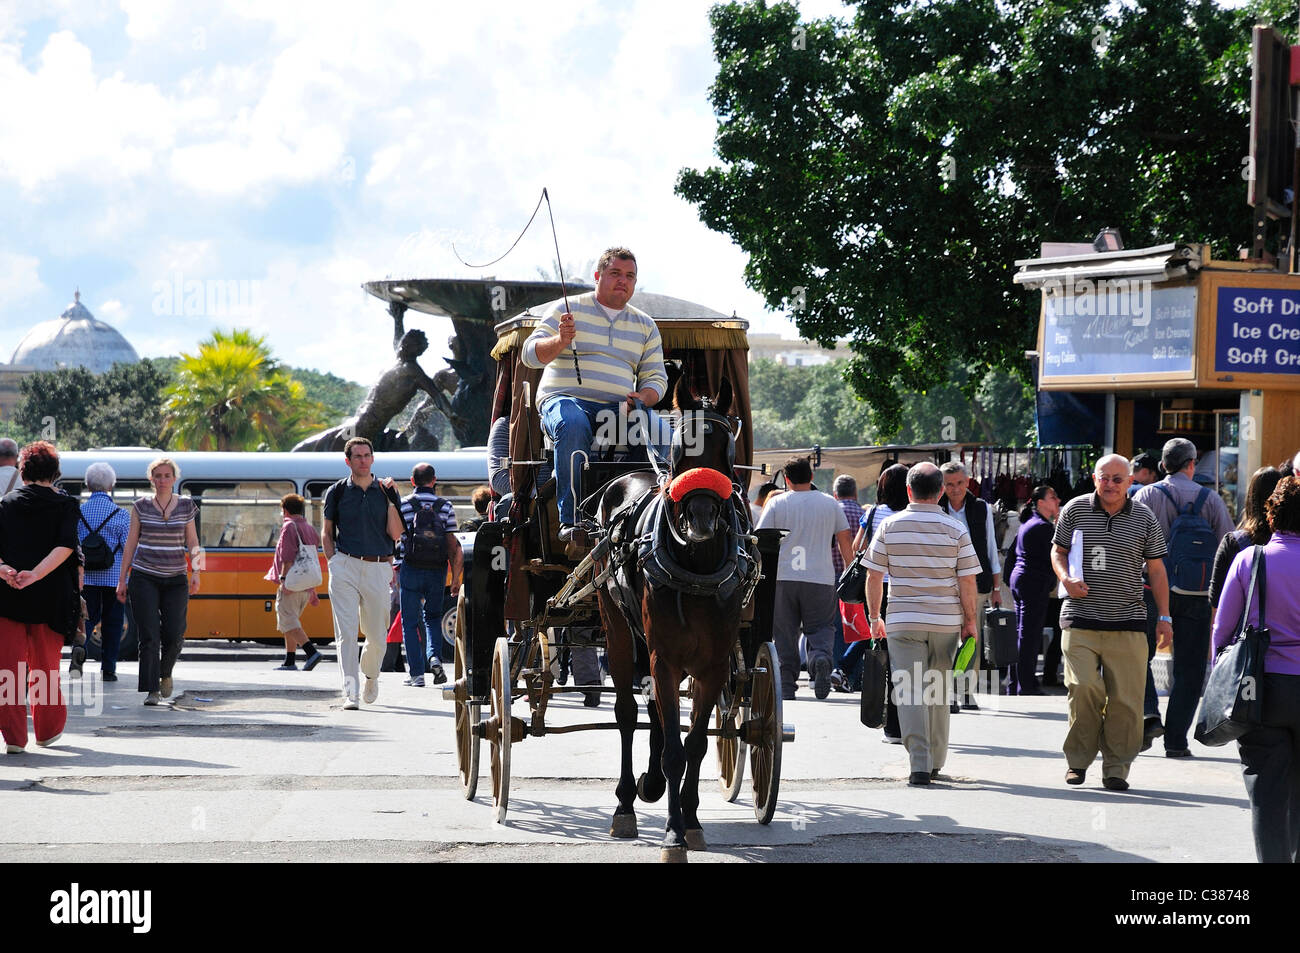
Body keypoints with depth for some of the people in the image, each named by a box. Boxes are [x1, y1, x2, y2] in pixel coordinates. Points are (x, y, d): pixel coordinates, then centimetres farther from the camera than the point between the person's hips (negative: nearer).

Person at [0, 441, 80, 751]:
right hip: (51, 596, 0)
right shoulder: (65, 505, 1)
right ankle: (47, 729, 25)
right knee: (45, 664, 14)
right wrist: (35, 574, -20)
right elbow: (67, 546, -13)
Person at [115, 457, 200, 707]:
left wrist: (196, 573, -5)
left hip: (175, 579, 1)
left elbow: (192, 543, 9)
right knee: (149, 636, -8)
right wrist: (122, 580, 5)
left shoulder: (186, 506, 6)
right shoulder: (141, 506, 4)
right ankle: (151, 690, -6)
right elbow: (130, 544, 7)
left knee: (174, 635, -5)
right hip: (144, 578, -1)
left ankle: (165, 673, 24)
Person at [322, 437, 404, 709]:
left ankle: (371, 676, 35)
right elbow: (327, 533, 14)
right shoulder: (337, 491, 8)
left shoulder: (386, 492, 9)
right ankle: (350, 692, -15)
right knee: (347, 632, -12)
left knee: (377, 635, 6)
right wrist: (333, 561, 0)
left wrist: (390, 500, -7)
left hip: (378, 568, 1)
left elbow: (395, 534, 2)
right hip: (345, 566, -1)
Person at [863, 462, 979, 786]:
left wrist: (874, 616, 13)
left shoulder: (890, 526, -2)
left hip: (903, 621, -1)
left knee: (909, 691, -2)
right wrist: (969, 620, 9)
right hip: (946, 622, 1)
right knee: (937, 692, 15)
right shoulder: (955, 530, -2)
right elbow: (967, 581, -3)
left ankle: (920, 764, -14)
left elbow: (874, 576, 1)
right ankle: (935, 762, 23)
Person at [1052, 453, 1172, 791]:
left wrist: (1164, 617, 8)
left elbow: (1156, 570, 12)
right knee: (1084, 687, -14)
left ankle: (1116, 768, 8)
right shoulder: (1075, 510, 5)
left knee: (1125, 697, -2)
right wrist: (1066, 579, -7)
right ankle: (1078, 759, 4)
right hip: (1080, 621, -1)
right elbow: (1058, 551, 15)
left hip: (1127, 623, 1)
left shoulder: (1144, 518, 7)